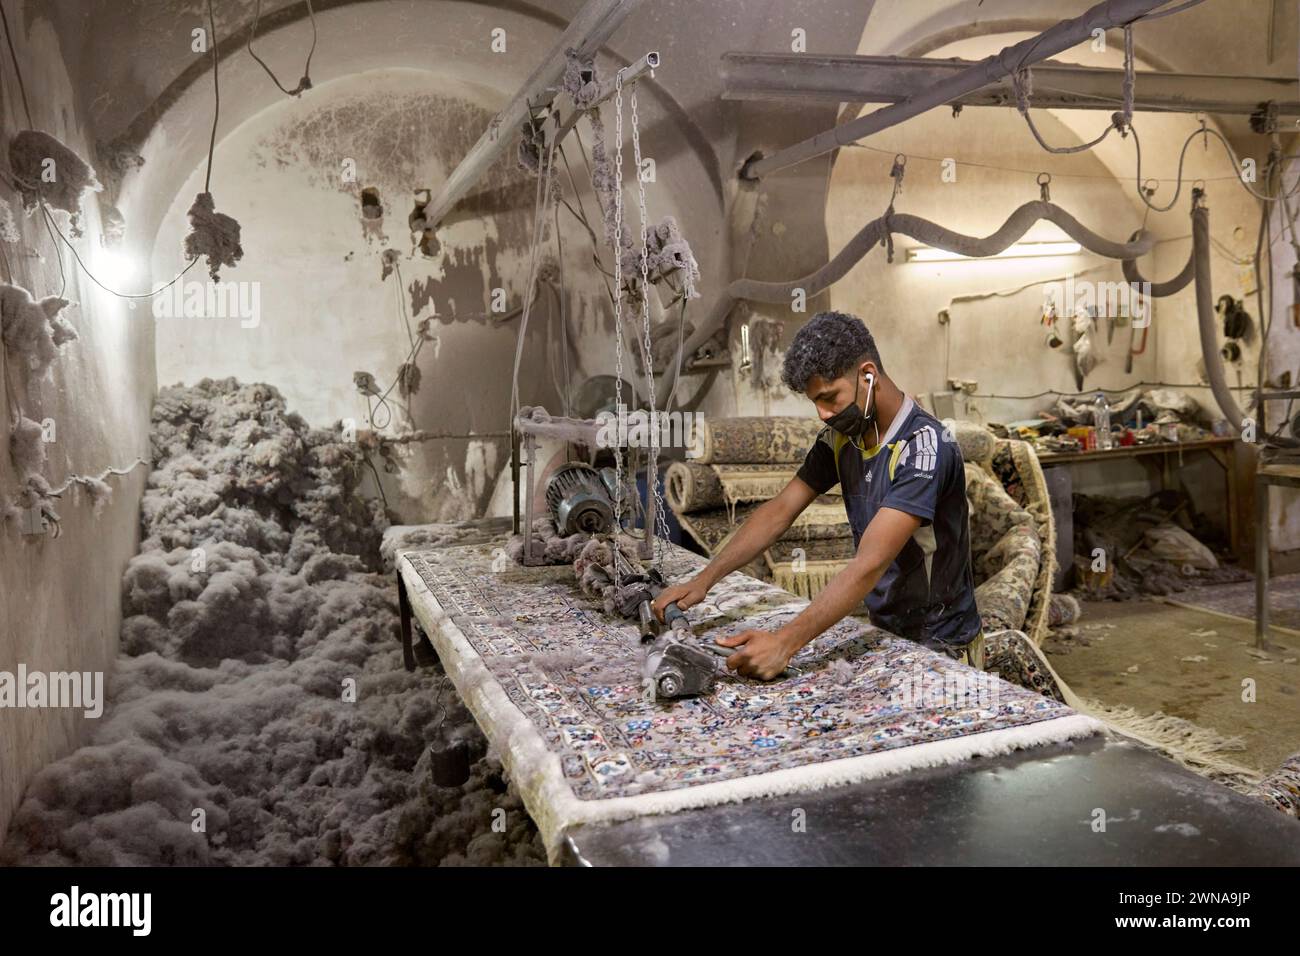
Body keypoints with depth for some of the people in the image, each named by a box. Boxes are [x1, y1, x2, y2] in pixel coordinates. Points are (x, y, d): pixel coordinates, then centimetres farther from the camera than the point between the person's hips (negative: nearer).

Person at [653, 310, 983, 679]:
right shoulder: (841, 438, -1)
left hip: (940, 651, -5)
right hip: (883, 632, 5)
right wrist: (704, 580, -11)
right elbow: (779, 511, 0)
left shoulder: (925, 447, -23)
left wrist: (785, 642, -39)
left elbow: (869, 564, -32)